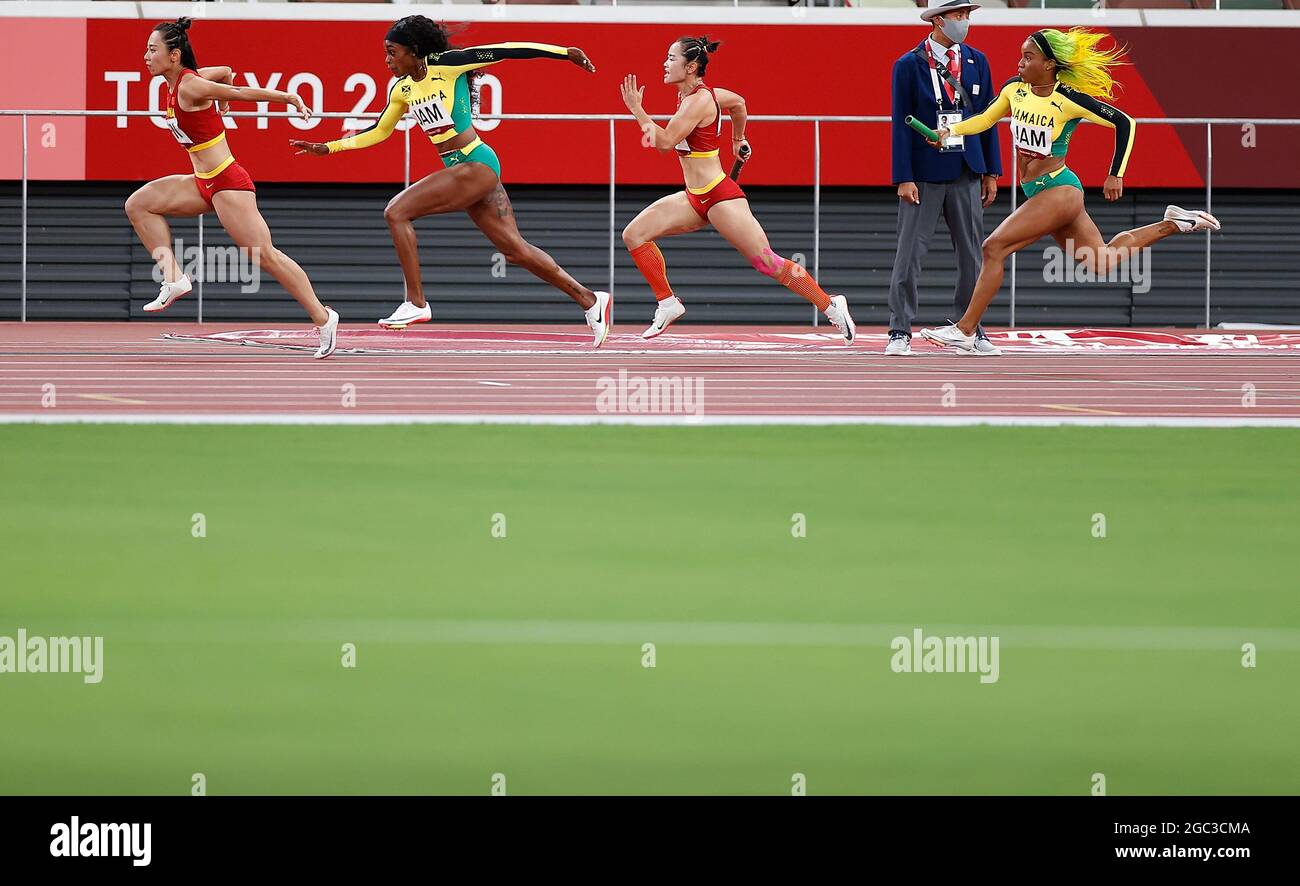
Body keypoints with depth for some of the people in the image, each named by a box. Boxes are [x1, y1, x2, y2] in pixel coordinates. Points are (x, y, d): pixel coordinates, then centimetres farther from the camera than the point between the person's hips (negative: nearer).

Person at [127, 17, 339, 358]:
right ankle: (173, 278, 0)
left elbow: (242, 92, -11)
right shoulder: (176, 82, 8)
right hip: (204, 183, 10)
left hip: (227, 182, -10)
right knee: (139, 204, 4)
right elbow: (226, 72, 22)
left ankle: (323, 318, -1)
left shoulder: (189, 86, -18)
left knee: (266, 256, -8)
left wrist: (290, 98, -4)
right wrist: (220, 106, 37)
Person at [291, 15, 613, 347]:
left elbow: (505, 51, -12)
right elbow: (379, 131, 26)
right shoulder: (402, 89, 12)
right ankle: (590, 300, 15)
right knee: (515, 250, 8)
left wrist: (565, 52, -14)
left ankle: (416, 304, -9)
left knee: (397, 212, -13)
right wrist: (328, 147, 21)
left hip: (476, 165, -8)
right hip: (463, 170, 8)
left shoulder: (445, 65, -11)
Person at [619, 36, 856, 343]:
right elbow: (738, 103, 25)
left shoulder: (698, 101, -19)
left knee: (767, 262, -6)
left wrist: (636, 110, -22)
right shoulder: (703, 93, 7)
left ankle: (831, 306, 5)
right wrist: (738, 139, 38)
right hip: (695, 198, 9)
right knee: (634, 235, -1)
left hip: (720, 196, -9)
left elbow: (666, 141, -28)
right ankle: (667, 304, 5)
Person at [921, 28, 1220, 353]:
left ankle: (965, 330, -11)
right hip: (1036, 192, 8)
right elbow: (985, 119, 12)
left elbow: (1124, 123, -9)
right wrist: (950, 131, -6)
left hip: (1059, 190, -8)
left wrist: (1116, 175, -9)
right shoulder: (1015, 89, 1)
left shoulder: (1069, 101, -17)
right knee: (1101, 262, 17)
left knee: (995, 247, -17)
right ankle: (1171, 224, 30)